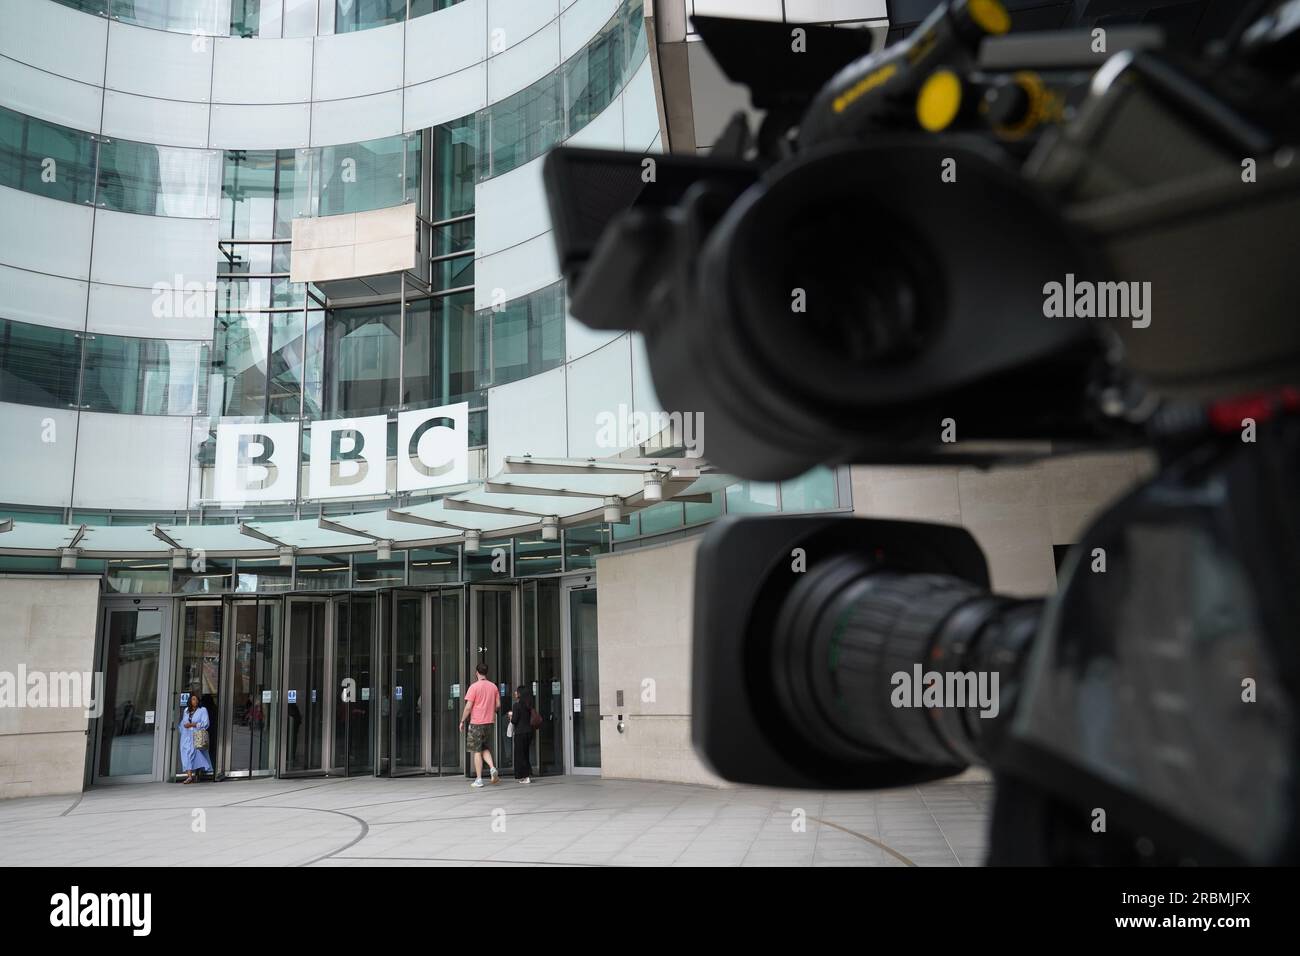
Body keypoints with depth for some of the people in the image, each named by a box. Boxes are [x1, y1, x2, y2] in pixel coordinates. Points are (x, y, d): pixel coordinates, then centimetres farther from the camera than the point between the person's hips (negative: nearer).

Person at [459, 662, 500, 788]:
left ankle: (478, 780, 3)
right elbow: (498, 705, 9)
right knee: (485, 747, 19)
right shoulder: (493, 686, 5)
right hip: (489, 721, 5)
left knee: (477, 751, 2)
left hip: (476, 722, -5)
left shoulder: (474, 686, -10)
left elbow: (468, 707, -12)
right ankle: (492, 768, -5)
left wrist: (462, 721, -2)